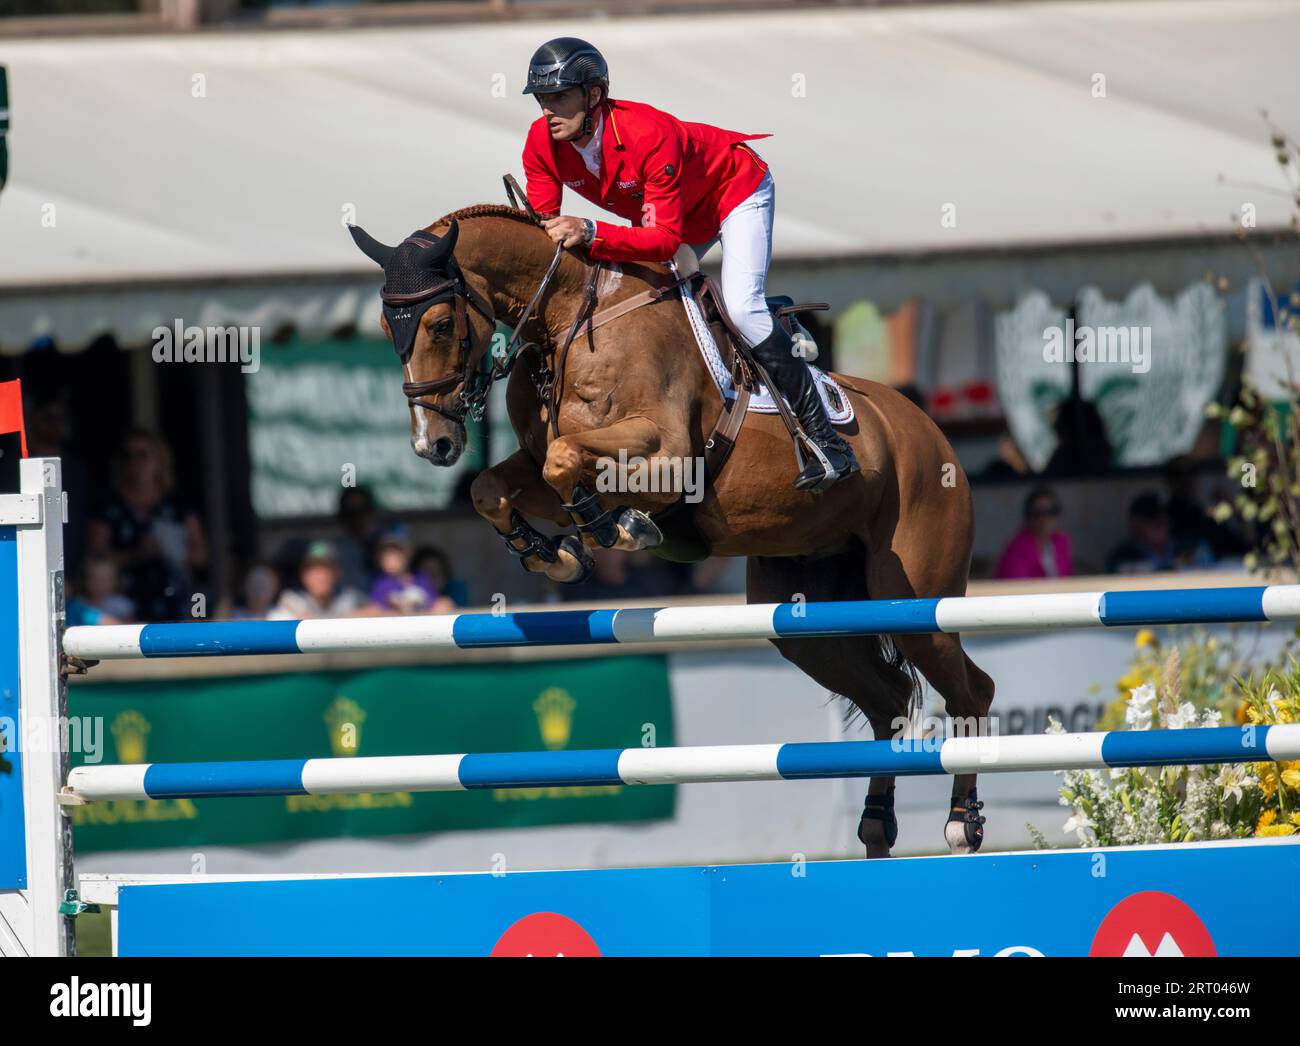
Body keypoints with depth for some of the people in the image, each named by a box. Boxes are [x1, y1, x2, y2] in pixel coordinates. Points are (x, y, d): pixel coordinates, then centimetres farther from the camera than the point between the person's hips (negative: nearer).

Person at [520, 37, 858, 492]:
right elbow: (539, 225, -14)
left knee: (741, 306, -23)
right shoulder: (542, 143, -21)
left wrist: (592, 235, -56)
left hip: (737, 192, -8)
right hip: (676, 208, 8)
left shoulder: (649, 135, -41)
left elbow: (664, 239, -43)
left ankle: (827, 441, -19)